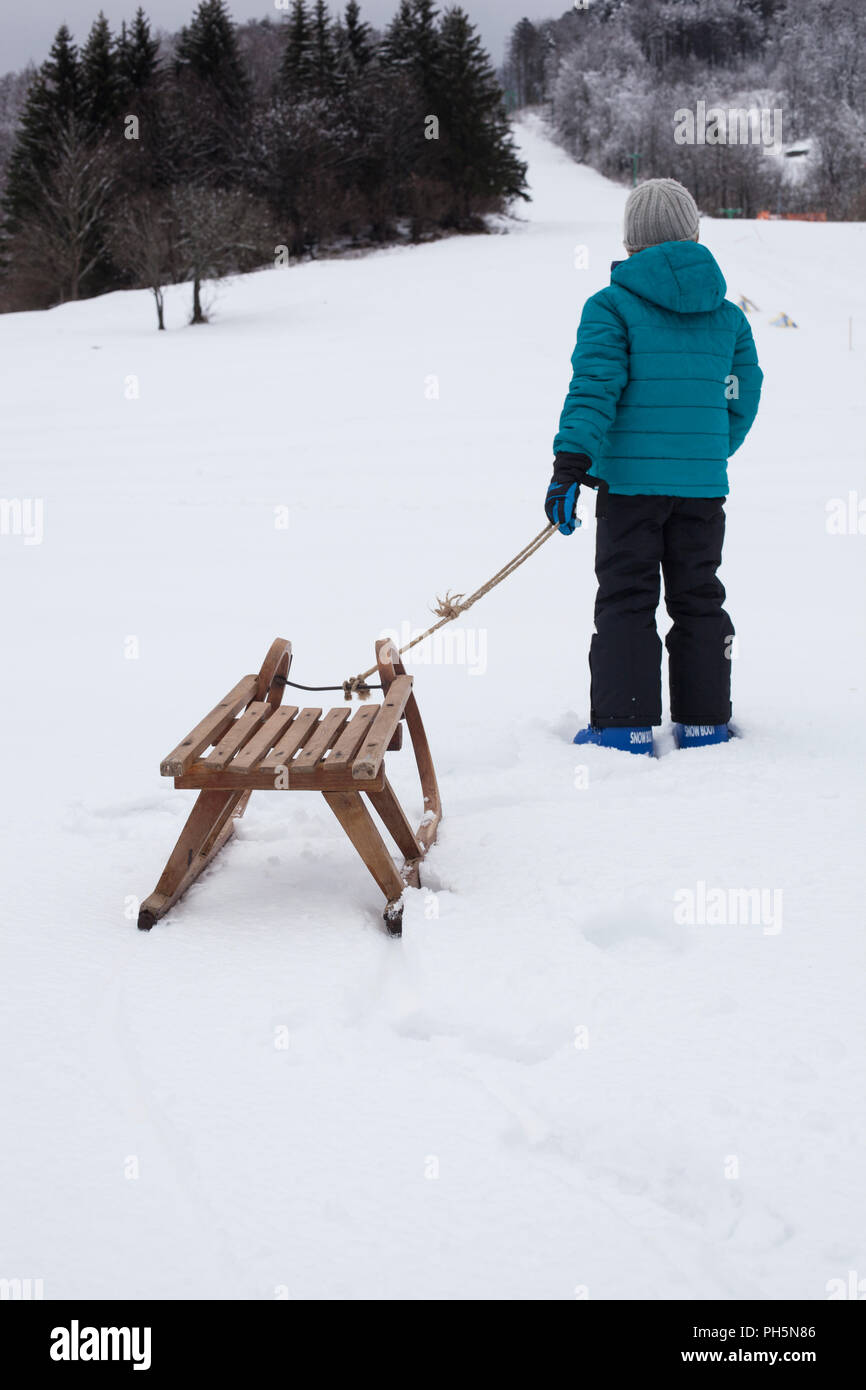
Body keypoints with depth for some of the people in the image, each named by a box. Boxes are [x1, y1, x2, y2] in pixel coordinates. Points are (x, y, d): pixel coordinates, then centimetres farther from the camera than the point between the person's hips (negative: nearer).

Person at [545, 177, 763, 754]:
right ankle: (704, 723, 16)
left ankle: (625, 726, 2)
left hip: (630, 479, -4)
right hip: (704, 486, 4)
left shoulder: (613, 305, -5)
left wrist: (569, 467, -17)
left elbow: (595, 387, -14)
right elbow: (744, 397, 12)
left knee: (626, 600, 3)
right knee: (699, 599, 12)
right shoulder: (727, 315, 9)